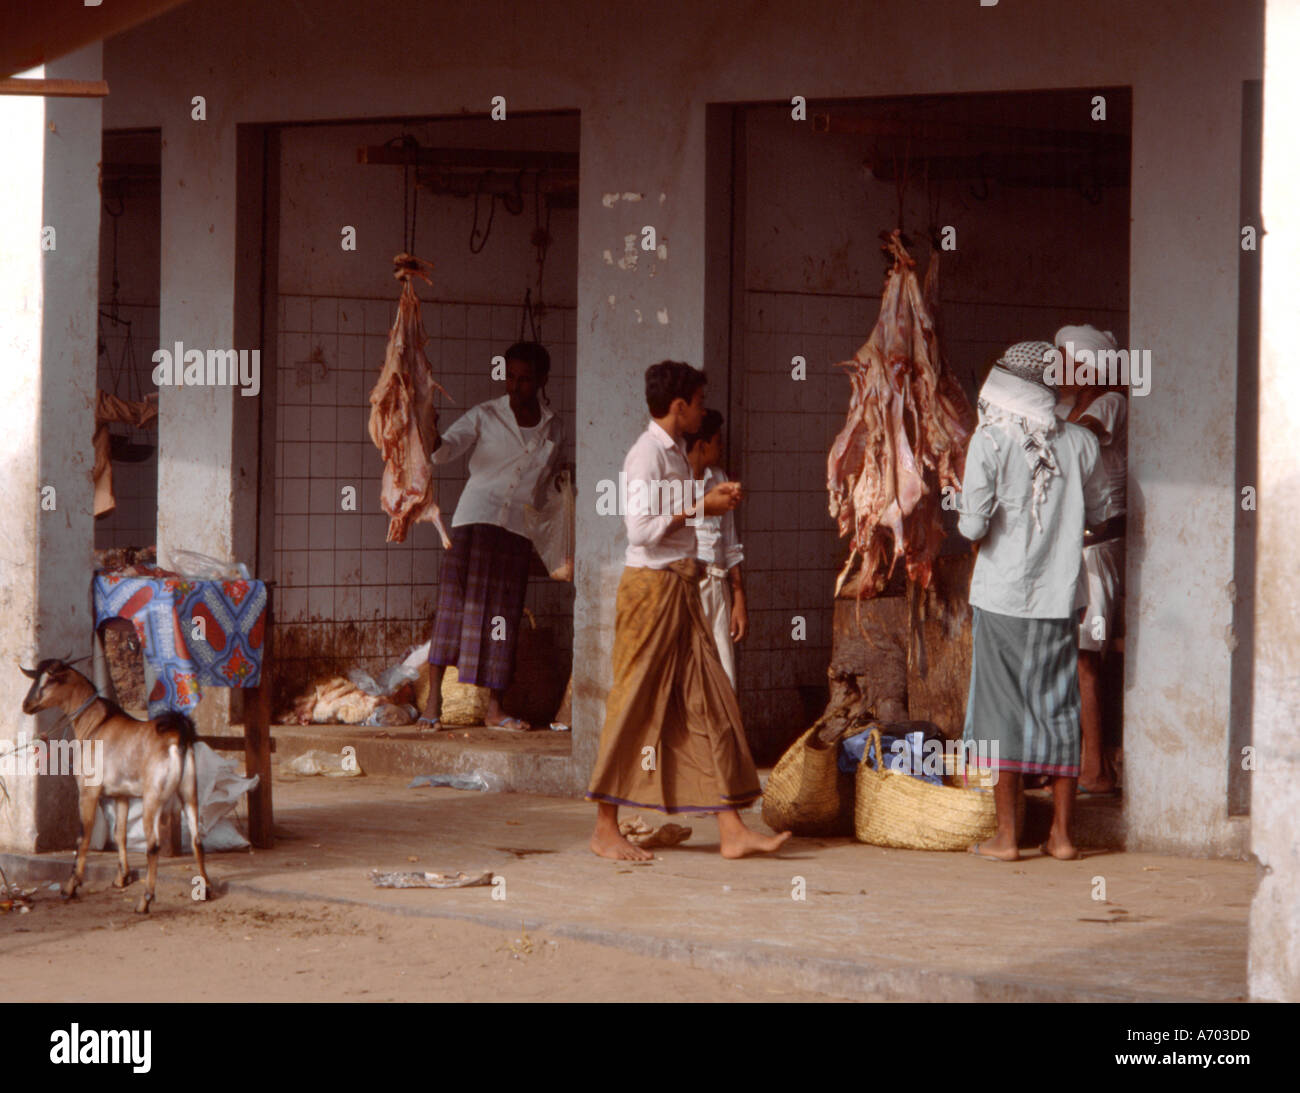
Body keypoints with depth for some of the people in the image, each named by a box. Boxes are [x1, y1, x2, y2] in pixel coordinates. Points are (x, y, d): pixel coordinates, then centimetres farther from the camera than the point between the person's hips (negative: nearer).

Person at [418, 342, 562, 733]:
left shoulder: (553, 429, 11)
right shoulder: (484, 417, 0)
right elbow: (444, 450, -14)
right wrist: (430, 437, -37)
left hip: (520, 528, 3)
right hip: (476, 519, -3)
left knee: (504, 616, 3)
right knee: (457, 602, -13)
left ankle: (494, 709, 9)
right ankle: (433, 702, -12)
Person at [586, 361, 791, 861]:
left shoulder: (674, 452, 16)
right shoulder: (647, 453, -13)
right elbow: (641, 528, -21)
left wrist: (712, 498, 12)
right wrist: (700, 508, -15)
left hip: (681, 586, 9)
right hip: (651, 584, -9)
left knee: (710, 701, 4)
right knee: (634, 705, -3)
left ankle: (732, 830, 2)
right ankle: (605, 828, 6)